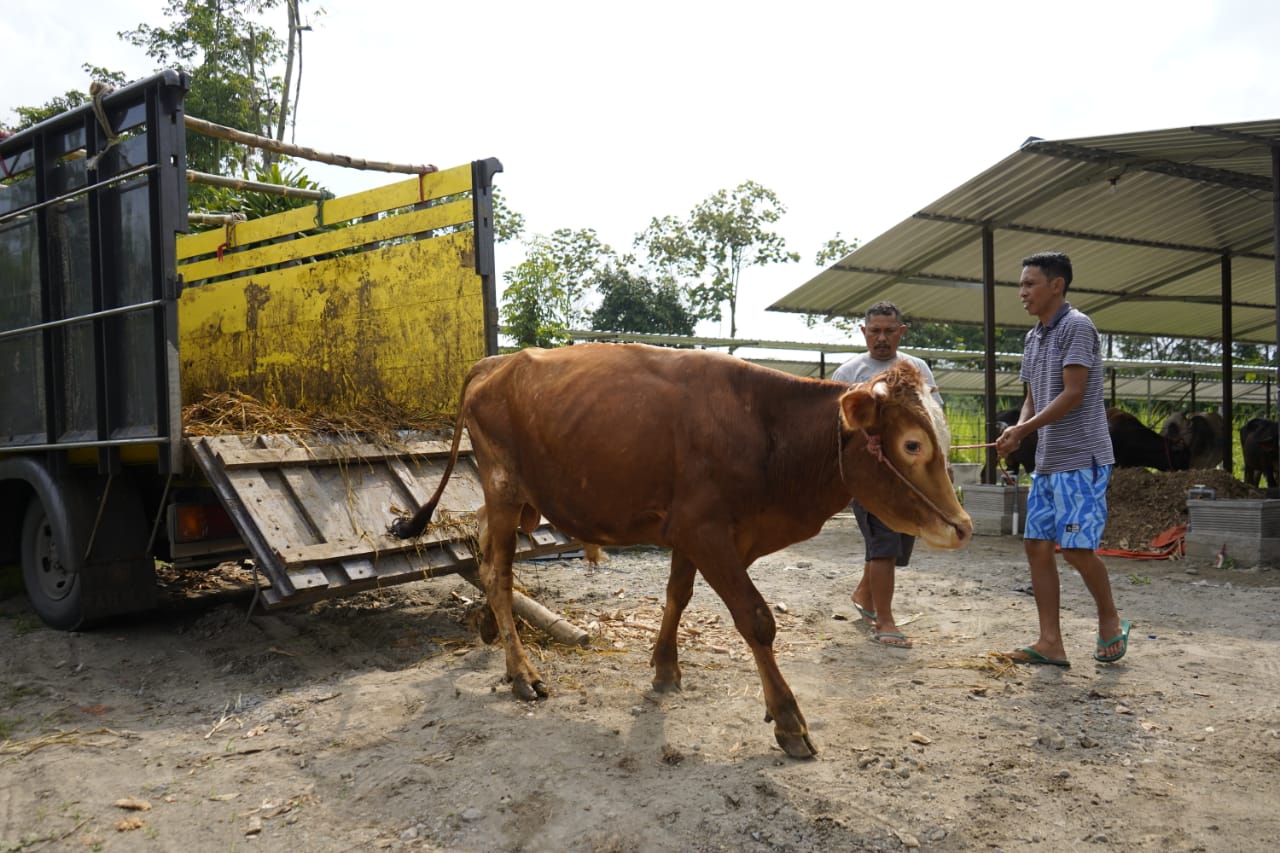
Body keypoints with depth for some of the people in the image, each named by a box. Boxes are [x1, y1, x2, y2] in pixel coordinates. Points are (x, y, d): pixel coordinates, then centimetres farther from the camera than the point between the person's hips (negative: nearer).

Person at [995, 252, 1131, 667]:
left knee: (1077, 547, -9)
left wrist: (1023, 429, -17)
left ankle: (1110, 622, 16)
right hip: (1047, 462, 9)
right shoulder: (1033, 338, 16)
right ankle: (1050, 642, 10)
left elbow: (1072, 395, -17)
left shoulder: (1077, 327, -10)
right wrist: (1017, 432, -1)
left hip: (1081, 459, -9)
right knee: (1037, 545, 4)